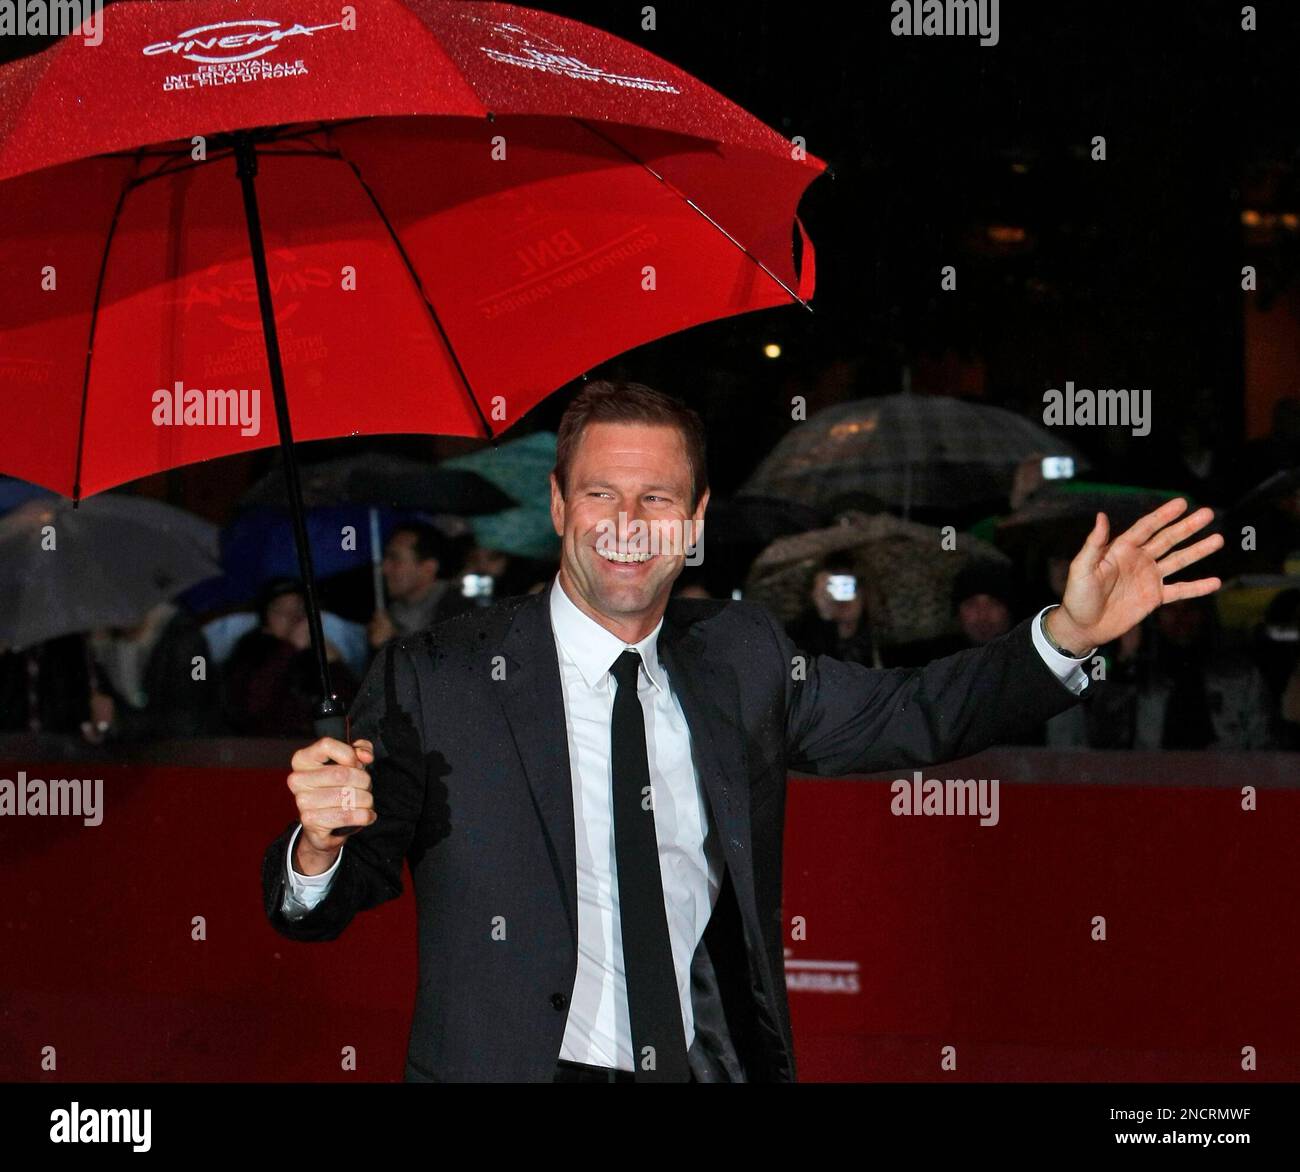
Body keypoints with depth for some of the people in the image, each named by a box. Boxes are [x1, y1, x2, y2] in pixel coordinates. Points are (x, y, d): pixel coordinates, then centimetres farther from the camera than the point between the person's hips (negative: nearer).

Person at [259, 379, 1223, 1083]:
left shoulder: (741, 657, 9)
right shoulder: (432, 683, -3)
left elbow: (911, 715, 17)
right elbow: (323, 905, -3)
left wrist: (1070, 633, 4)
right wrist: (322, 842, -25)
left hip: (717, 1064, 2)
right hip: (514, 1069, -2)